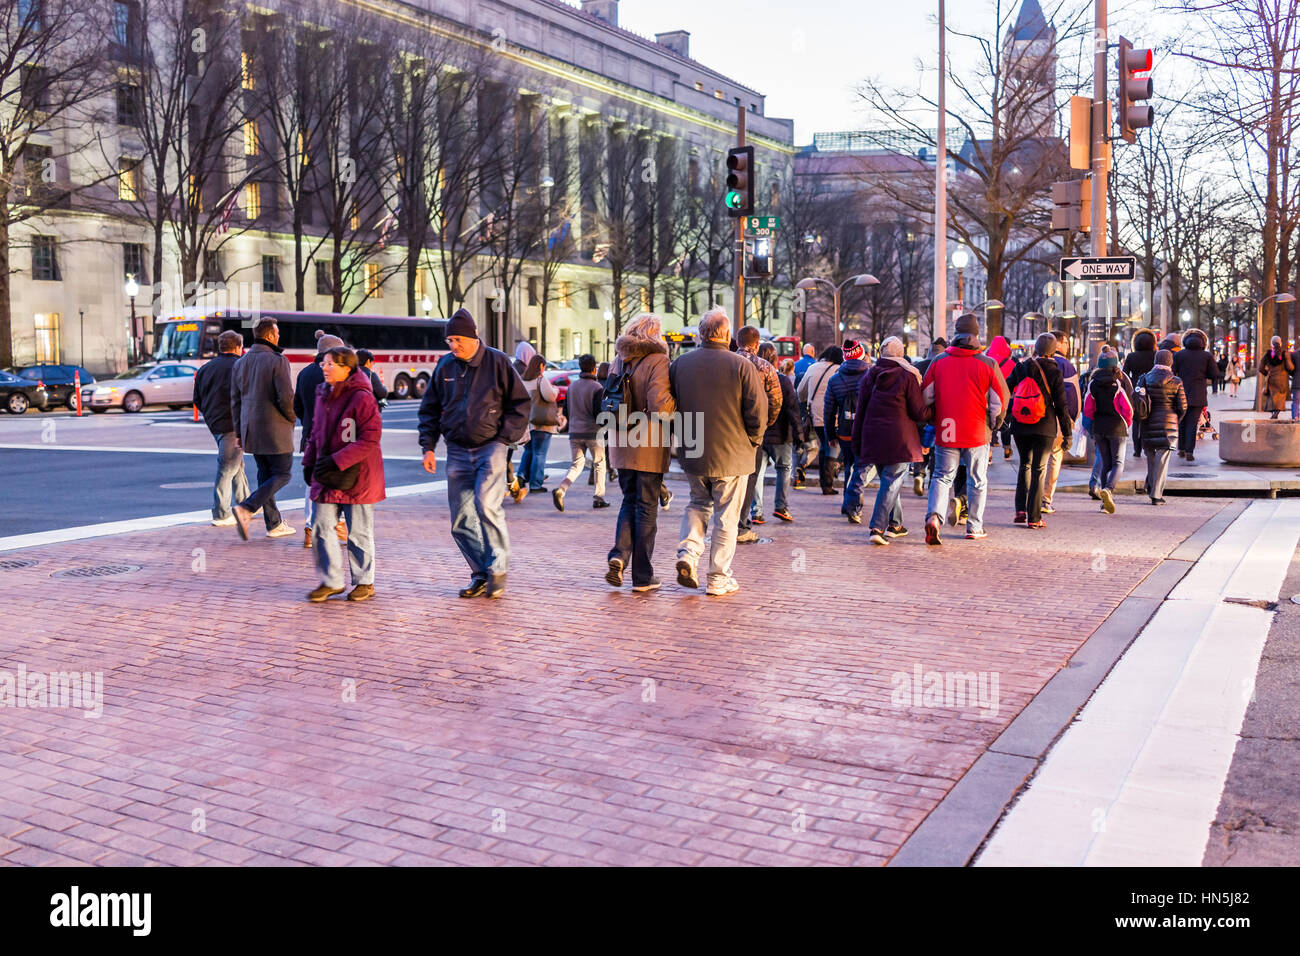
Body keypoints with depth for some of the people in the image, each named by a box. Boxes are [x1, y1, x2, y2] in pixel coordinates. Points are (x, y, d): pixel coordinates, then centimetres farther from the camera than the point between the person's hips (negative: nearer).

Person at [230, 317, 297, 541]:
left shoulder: (241, 362, 9)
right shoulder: (277, 361, -12)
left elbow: (235, 400, 12)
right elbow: (286, 398, -19)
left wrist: (239, 431, 17)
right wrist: (292, 419, 0)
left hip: (251, 429, 7)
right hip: (275, 429, -7)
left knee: (265, 474, 14)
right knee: (283, 474, 1)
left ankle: (274, 524, 17)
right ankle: (245, 509, -16)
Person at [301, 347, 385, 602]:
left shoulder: (362, 398, -14)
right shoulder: (323, 395, 10)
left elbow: (370, 439, -19)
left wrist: (337, 461, -22)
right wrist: (309, 462, 10)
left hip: (357, 476, -7)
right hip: (326, 476, 7)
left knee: (358, 532, 4)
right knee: (322, 527, 4)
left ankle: (365, 582, 19)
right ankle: (331, 581, 15)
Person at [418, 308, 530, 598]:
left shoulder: (497, 362, -2)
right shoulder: (445, 366, 8)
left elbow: (521, 403, 1)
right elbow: (430, 408, 16)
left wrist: (504, 439, -7)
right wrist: (428, 446, 6)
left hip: (490, 447, -4)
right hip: (457, 452, 4)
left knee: (487, 506, -21)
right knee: (461, 521, 2)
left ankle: (498, 569, -6)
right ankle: (481, 575, 14)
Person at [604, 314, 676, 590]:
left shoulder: (619, 360, 9)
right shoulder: (657, 360, -12)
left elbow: (609, 399, 16)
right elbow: (659, 404, -21)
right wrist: (676, 404, -3)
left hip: (622, 444, 5)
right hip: (649, 447, -5)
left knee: (629, 501, 19)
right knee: (647, 507, 3)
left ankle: (619, 555, -2)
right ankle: (642, 577, 9)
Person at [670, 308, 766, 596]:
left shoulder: (680, 364, 1)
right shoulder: (741, 365, -11)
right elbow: (758, 411, -11)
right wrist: (752, 442, 4)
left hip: (692, 454, 3)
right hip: (732, 454, -3)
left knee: (698, 503, 23)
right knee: (726, 517, 7)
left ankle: (687, 552, 1)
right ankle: (718, 579, 11)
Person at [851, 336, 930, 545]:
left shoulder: (869, 376, 6)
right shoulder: (907, 377, -7)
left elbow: (860, 412, 8)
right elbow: (919, 413, -6)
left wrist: (857, 444, 13)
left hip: (873, 438, 5)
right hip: (898, 439, -5)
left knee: (890, 481, 19)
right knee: (892, 483, -3)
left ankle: (895, 525, 26)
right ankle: (878, 527, -15)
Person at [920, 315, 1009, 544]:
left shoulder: (938, 361, -1)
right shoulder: (988, 364, -5)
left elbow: (925, 396, 2)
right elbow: (999, 402, -3)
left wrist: (934, 421, 17)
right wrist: (994, 425, 13)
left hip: (945, 432, 1)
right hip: (977, 434, -1)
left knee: (942, 476, 9)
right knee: (978, 481, 12)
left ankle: (934, 516, -14)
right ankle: (974, 528, 19)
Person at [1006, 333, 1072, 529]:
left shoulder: (1020, 368, 1)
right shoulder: (1054, 373, -7)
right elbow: (1061, 405, -5)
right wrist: (1067, 432, 2)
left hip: (1020, 427, 3)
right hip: (1044, 428, -3)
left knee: (1025, 465, 20)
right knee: (1039, 470, 3)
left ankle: (1020, 510, 12)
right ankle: (1034, 518, 1)